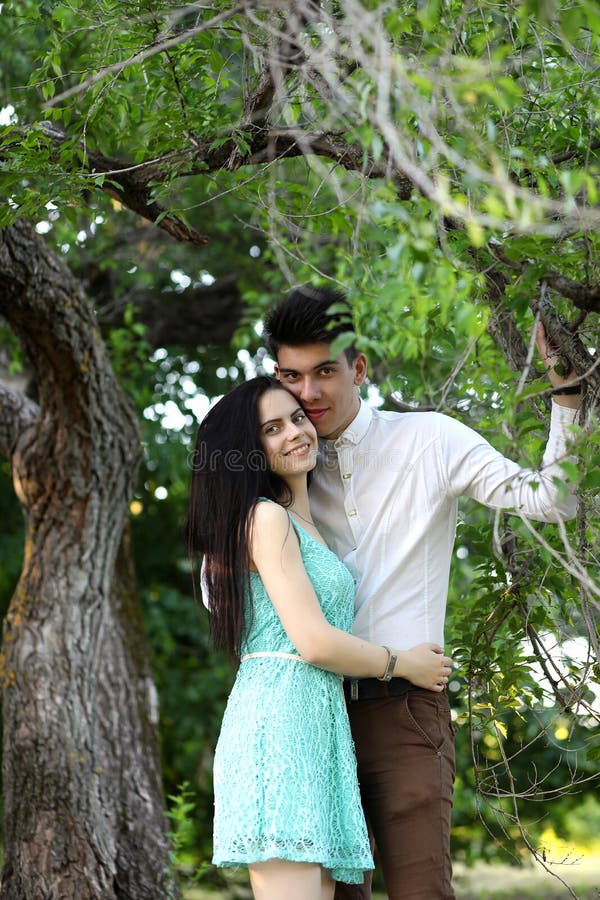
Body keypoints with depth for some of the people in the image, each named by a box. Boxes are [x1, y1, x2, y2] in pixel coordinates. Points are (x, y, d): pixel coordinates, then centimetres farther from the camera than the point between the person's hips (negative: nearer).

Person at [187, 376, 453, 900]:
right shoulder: (266, 517, -5)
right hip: (282, 722, -9)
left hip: (319, 721, 9)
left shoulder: (304, 523, 23)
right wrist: (405, 665, 1)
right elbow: (313, 641, -12)